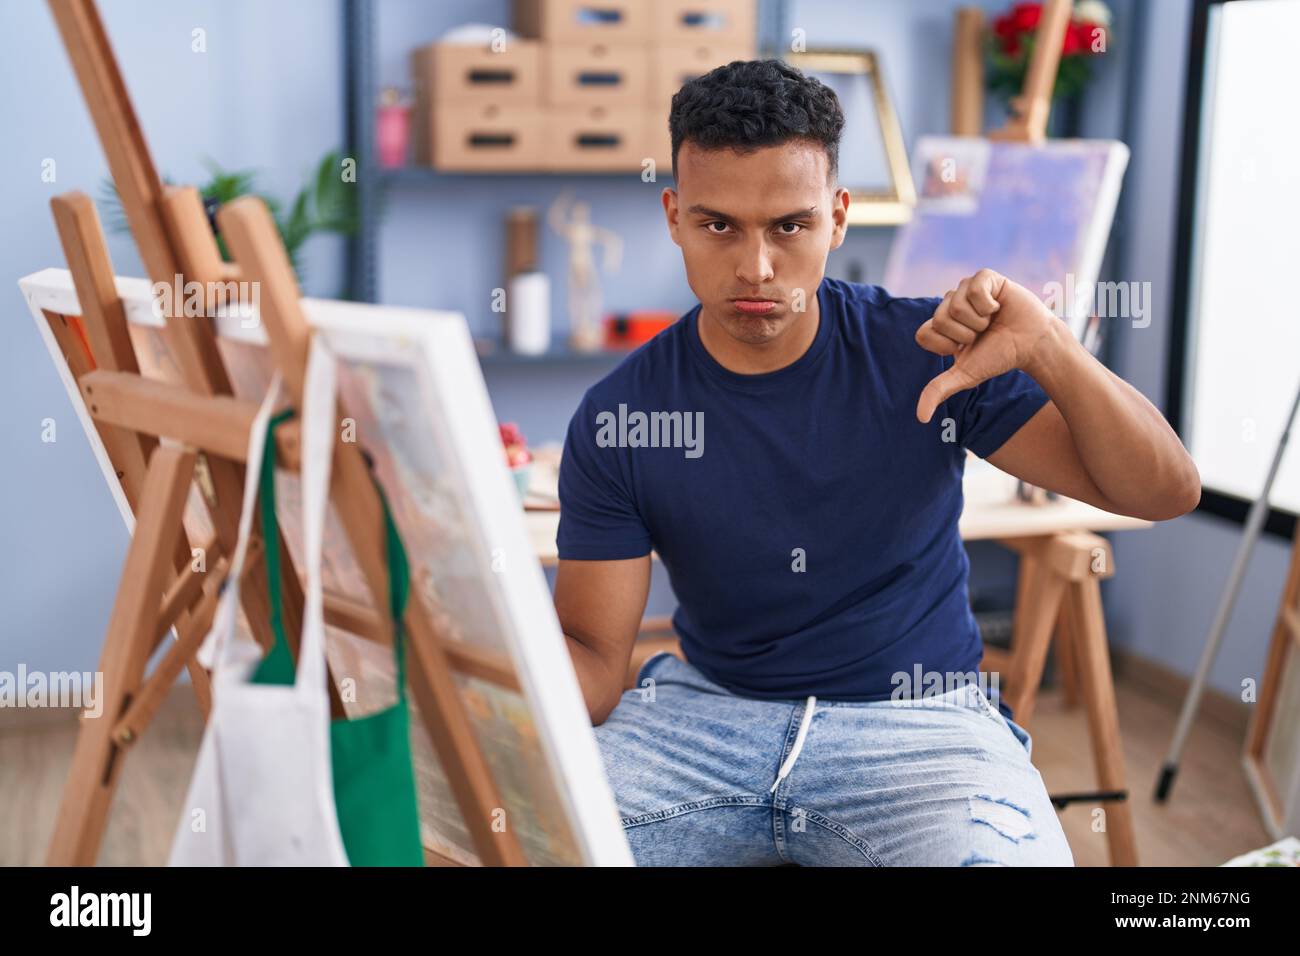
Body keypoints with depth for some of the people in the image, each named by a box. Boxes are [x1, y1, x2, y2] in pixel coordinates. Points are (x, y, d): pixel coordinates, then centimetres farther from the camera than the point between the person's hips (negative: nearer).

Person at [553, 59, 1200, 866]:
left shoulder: (929, 357, -9)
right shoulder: (617, 421, -6)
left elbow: (1166, 492, -10)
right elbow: (594, 657, -4)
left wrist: (1046, 347, -26)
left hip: (916, 719, 0)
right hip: (708, 707, 1)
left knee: (996, 852, -32)